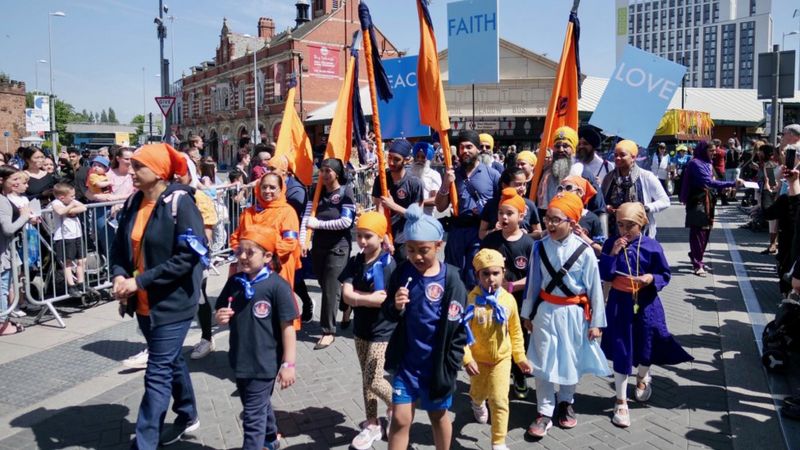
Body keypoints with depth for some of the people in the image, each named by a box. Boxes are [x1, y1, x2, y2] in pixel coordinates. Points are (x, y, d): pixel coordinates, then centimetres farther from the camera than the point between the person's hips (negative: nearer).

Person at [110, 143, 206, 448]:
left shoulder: (180, 203, -16)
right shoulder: (133, 203, 5)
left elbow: (189, 256, -22)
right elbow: (120, 246, 12)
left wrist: (139, 281, -21)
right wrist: (119, 275, -10)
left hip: (172, 303, -7)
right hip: (144, 303, 7)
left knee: (158, 373, -2)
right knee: (171, 361, 22)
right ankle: (187, 416, 42)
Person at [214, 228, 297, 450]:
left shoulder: (277, 286, -18)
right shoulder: (234, 283, 0)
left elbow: (287, 327, -15)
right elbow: (220, 313, 15)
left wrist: (288, 363, -15)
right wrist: (220, 317, -9)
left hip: (264, 363, -6)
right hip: (240, 360, 7)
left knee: (253, 415, 2)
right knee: (260, 407, 25)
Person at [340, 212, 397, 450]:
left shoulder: (388, 263, -16)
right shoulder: (354, 263, -1)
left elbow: (389, 300, -24)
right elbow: (346, 295, -13)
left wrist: (359, 298, -18)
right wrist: (373, 297, -23)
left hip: (383, 332, -6)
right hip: (361, 329, 6)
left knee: (373, 381, -5)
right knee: (367, 379, 15)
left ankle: (396, 405, 24)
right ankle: (372, 425, 29)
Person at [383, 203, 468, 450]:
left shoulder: (451, 279, -16)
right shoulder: (402, 272, -7)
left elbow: (457, 329, -10)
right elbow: (389, 314, 4)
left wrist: (450, 367, -9)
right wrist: (396, 307, -19)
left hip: (436, 364, -2)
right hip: (406, 362, 2)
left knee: (438, 416, 19)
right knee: (400, 419, 5)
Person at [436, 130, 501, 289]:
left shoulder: (492, 174, -2)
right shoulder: (452, 174, 9)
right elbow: (440, 208, 9)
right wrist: (446, 184, -5)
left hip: (481, 231, -4)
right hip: (457, 230, 4)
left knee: (475, 279, 0)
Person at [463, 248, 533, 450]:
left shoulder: (508, 299, -11)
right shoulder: (471, 300, -22)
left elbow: (515, 331, 1)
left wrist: (520, 356, 5)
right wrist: (467, 359, -22)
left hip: (502, 358, 1)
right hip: (478, 358, -1)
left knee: (500, 401, -5)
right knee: (479, 392, 23)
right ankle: (478, 403, 61)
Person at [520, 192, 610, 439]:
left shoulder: (584, 251, -14)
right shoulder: (540, 247, -7)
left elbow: (594, 287, -7)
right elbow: (533, 282, 3)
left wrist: (595, 322, -3)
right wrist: (528, 314, 8)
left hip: (573, 313, -1)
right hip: (546, 310, 1)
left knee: (571, 360, 16)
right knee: (543, 362, 4)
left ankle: (566, 403, 39)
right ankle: (544, 412, 17)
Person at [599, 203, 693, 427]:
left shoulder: (652, 246, -7)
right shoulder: (611, 245, -4)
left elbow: (665, 274, 0)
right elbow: (604, 275, -8)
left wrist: (651, 278, -20)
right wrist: (613, 254, -18)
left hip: (646, 304, 0)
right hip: (619, 304, 0)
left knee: (645, 348, 14)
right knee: (621, 353, 2)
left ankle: (643, 377, 50)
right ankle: (621, 402, 15)